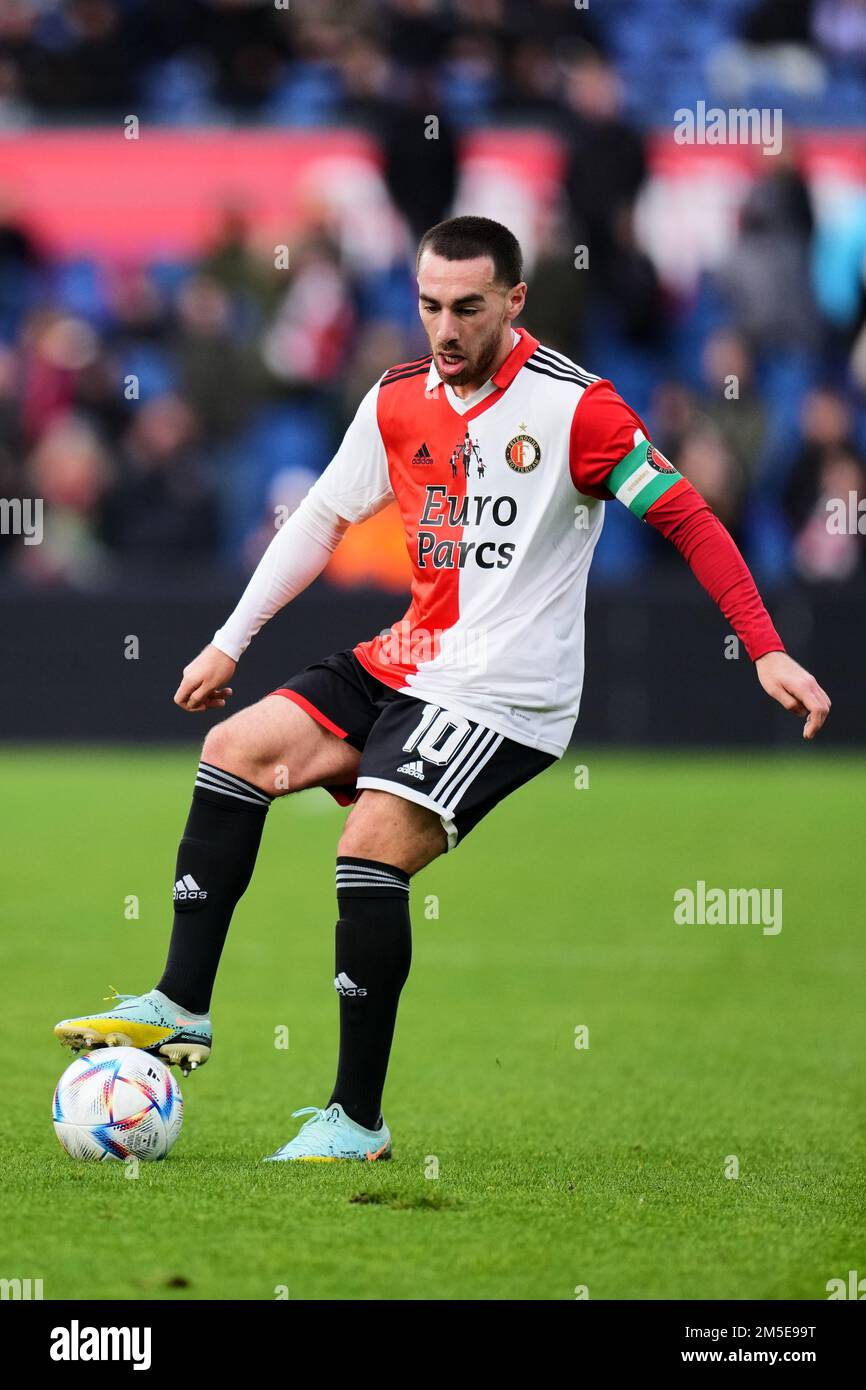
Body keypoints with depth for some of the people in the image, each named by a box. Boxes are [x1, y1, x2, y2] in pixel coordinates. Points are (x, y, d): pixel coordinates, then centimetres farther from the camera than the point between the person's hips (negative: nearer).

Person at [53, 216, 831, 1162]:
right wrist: (229, 643, 19)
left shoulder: (574, 407, -14)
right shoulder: (398, 401, 5)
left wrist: (767, 652, -18)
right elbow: (322, 517, 17)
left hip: (506, 694, -7)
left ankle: (358, 1120, -12)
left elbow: (686, 520, -12)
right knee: (236, 747, -3)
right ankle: (180, 1010, 1)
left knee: (369, 851, -20)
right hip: (411, 660, 7)